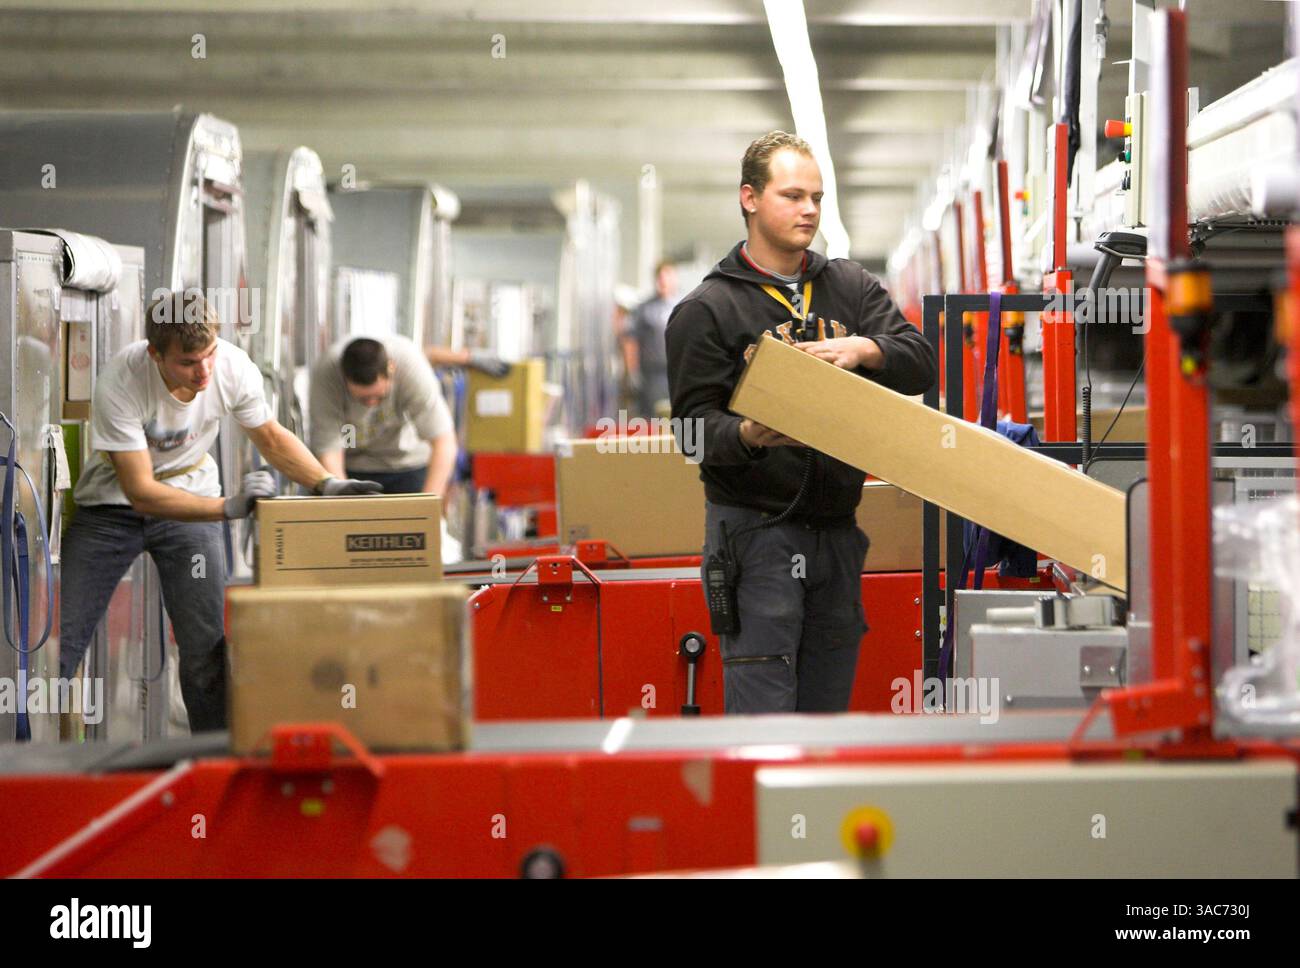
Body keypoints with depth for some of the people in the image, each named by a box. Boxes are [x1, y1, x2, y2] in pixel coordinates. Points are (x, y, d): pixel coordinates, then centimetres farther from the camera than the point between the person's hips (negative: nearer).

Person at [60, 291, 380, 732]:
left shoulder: (234, 367, -22)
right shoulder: (118, 384, -33)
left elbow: (271, 438, -1)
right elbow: (141, 492, -30)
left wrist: (327, 484, -16)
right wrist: (228, 507, -39)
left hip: (190, 495, 2)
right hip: (112, 502, -2)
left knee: (206, 648, -7)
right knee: (58, 642, -7)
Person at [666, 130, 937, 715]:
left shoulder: (850, 287, 13)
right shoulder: (708, 309, -1)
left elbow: (920, 363, 3)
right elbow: (694, 421, -7)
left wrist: (864, 348, -18)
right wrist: (746, 436, -28)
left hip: (837, 530, 5)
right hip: (755, 530, -5)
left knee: (828, 705, 11)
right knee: (762, 708, -9)